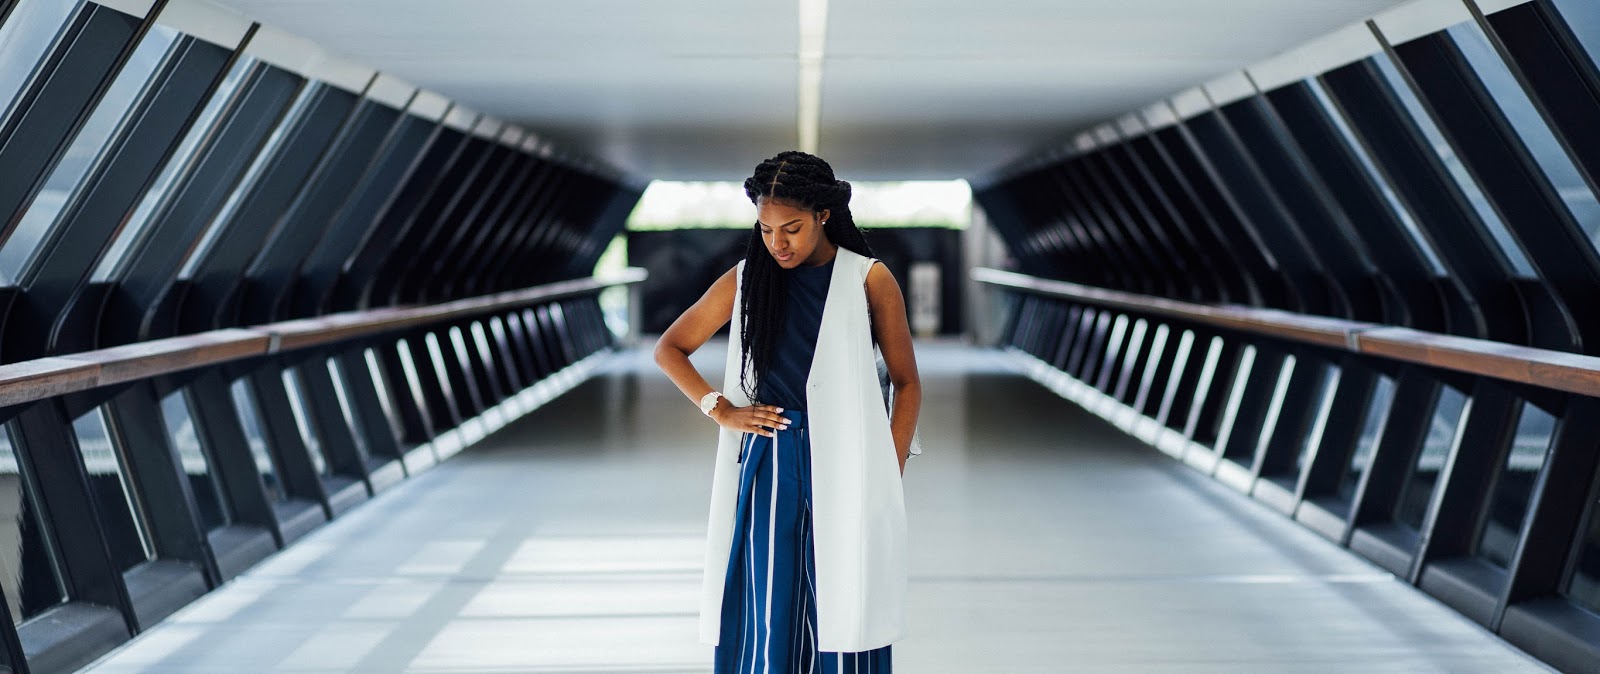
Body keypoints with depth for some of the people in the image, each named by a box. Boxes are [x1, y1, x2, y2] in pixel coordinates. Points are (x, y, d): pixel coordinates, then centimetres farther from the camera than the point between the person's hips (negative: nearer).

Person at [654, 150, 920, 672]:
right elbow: (669, 349, 15)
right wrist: (720, 410, 1)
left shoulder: (869, 281, 0)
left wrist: (889, 479, -1)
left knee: (841, 622, -1)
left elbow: (907, 383, 5)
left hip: (844, 470, -2)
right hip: (767, 468, 2)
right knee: (765, 620, 1)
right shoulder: (746, 280, 6)